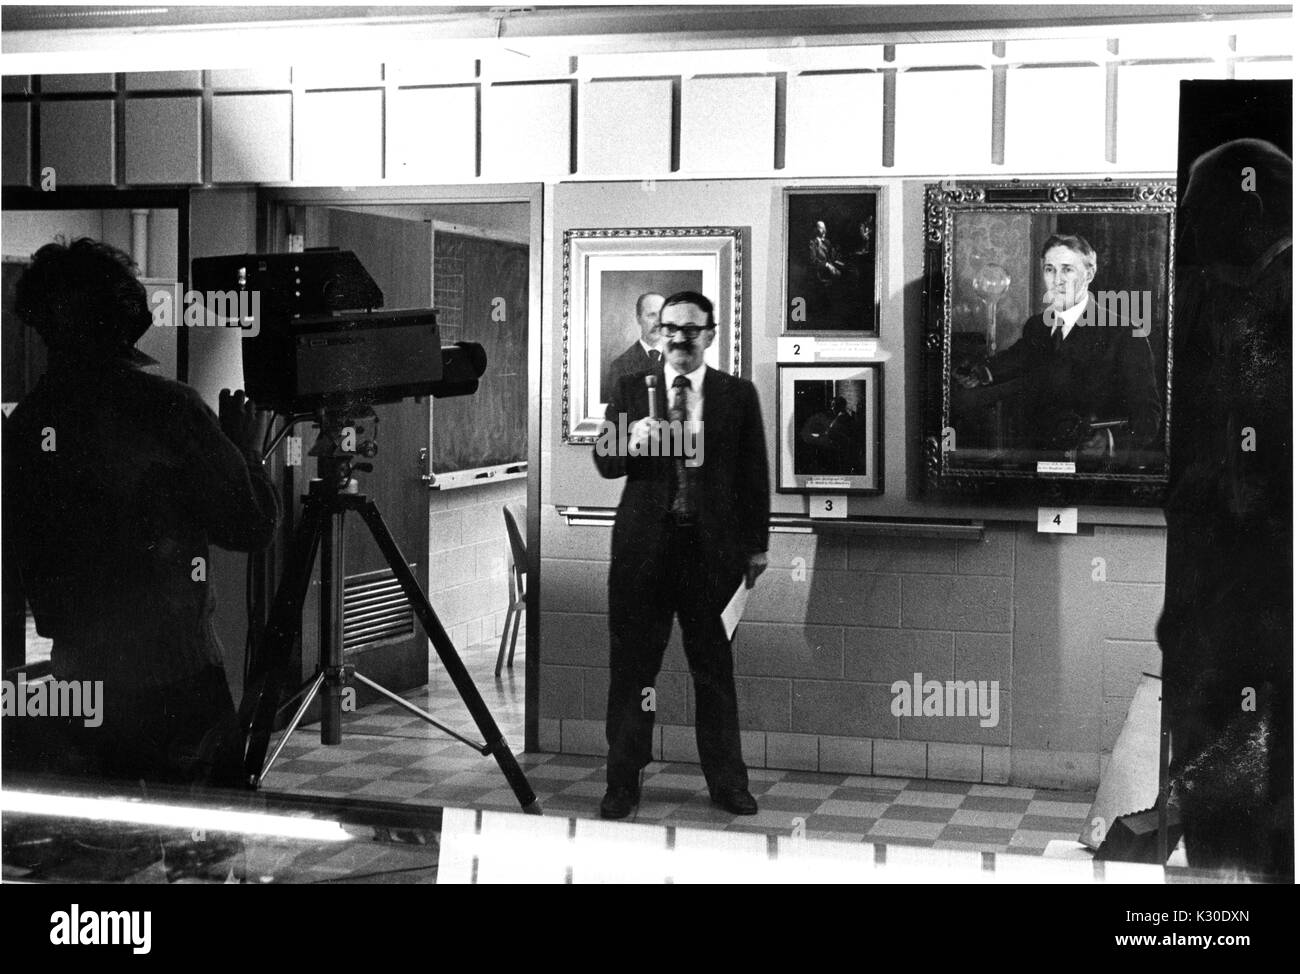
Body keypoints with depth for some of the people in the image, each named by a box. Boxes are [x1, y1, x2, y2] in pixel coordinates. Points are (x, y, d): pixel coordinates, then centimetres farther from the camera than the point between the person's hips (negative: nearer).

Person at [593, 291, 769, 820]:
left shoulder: (738, 394, 6)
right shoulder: (631, 390, 8)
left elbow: (754, 473, 7)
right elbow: (604, 463, 1)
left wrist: (757, 545, 5)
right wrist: (630, 442, -20)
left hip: (714, 547, 0)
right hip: (643, 544, 1)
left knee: (715, 669, 5)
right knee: (632, 667, 3)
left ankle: (727, 782, 15)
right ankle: (623, 782, 12)